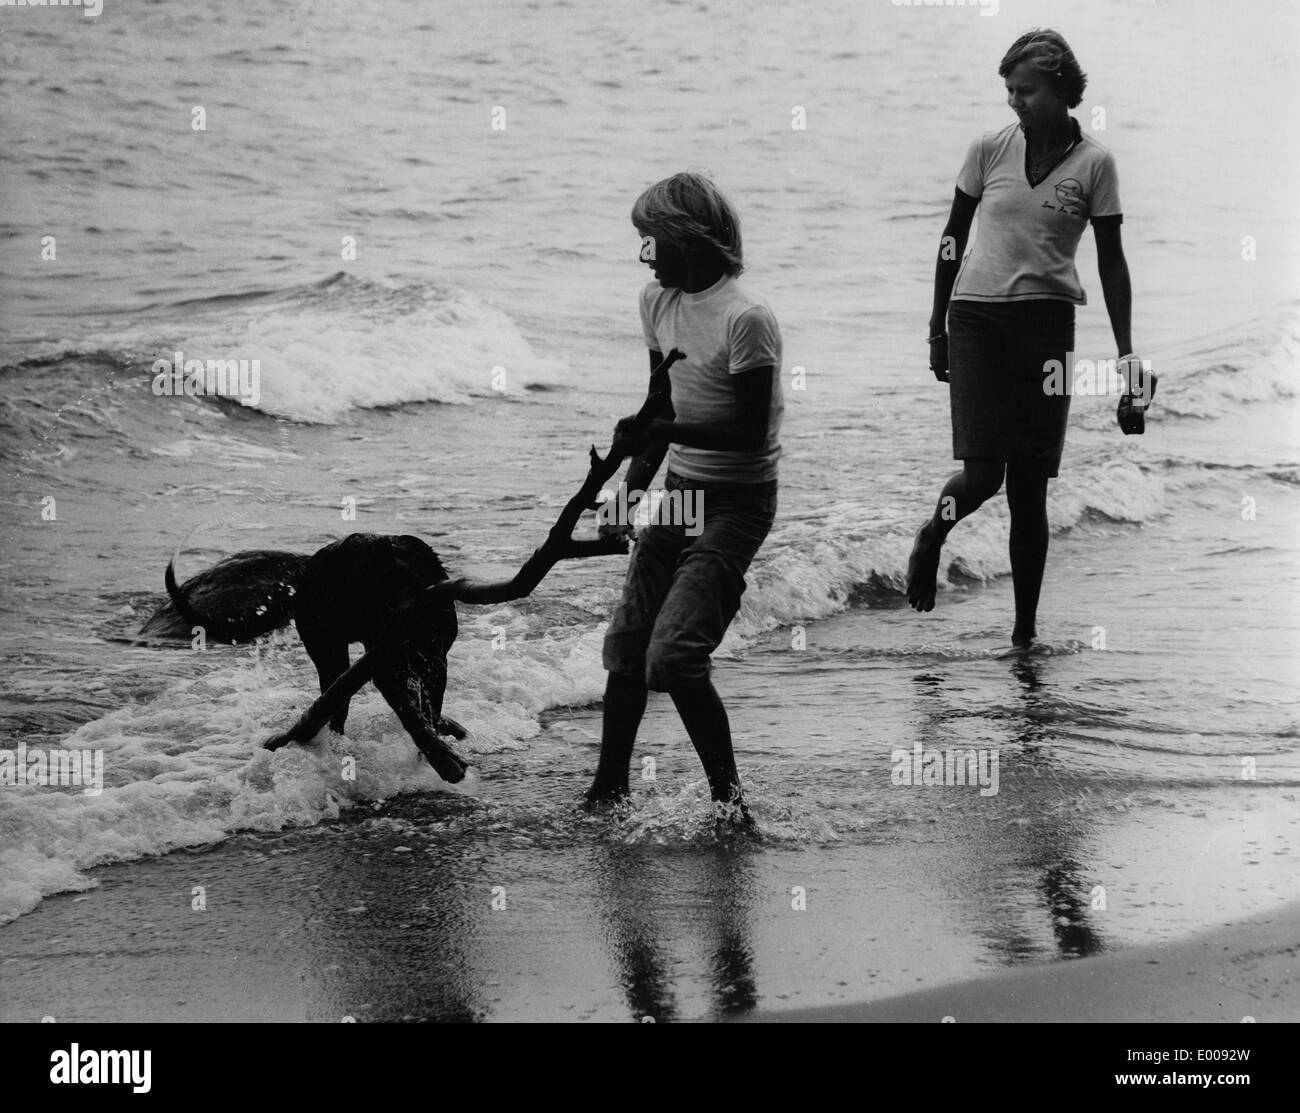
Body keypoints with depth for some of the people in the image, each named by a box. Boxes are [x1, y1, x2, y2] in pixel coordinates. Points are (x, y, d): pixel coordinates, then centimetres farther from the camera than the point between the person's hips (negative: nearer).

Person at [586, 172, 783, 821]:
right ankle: (608, 788, 19)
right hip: (678, 492, 8)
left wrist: (666, 431, -28)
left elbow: (749, 434, -20)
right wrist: (637, 481, 7)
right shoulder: (658, 301, 6)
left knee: (672, 658, -17)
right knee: (626, 646, 7)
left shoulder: (745, 319, -20)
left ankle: (727, 792, -2)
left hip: (736, 502, -8)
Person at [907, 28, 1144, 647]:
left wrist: (1124, 352, 0)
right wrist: (937, 328, 9)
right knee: (982, 473, -13)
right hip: (977, 318, 0)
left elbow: (1111, 261, 5)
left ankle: (1025, 629, 10)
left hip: (1046, 323, 0)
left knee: (1030, 490, 1)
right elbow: (952, 240, 11)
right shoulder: (989, 150, 3)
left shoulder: (1093, 163, 1)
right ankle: (932, 535, 20)